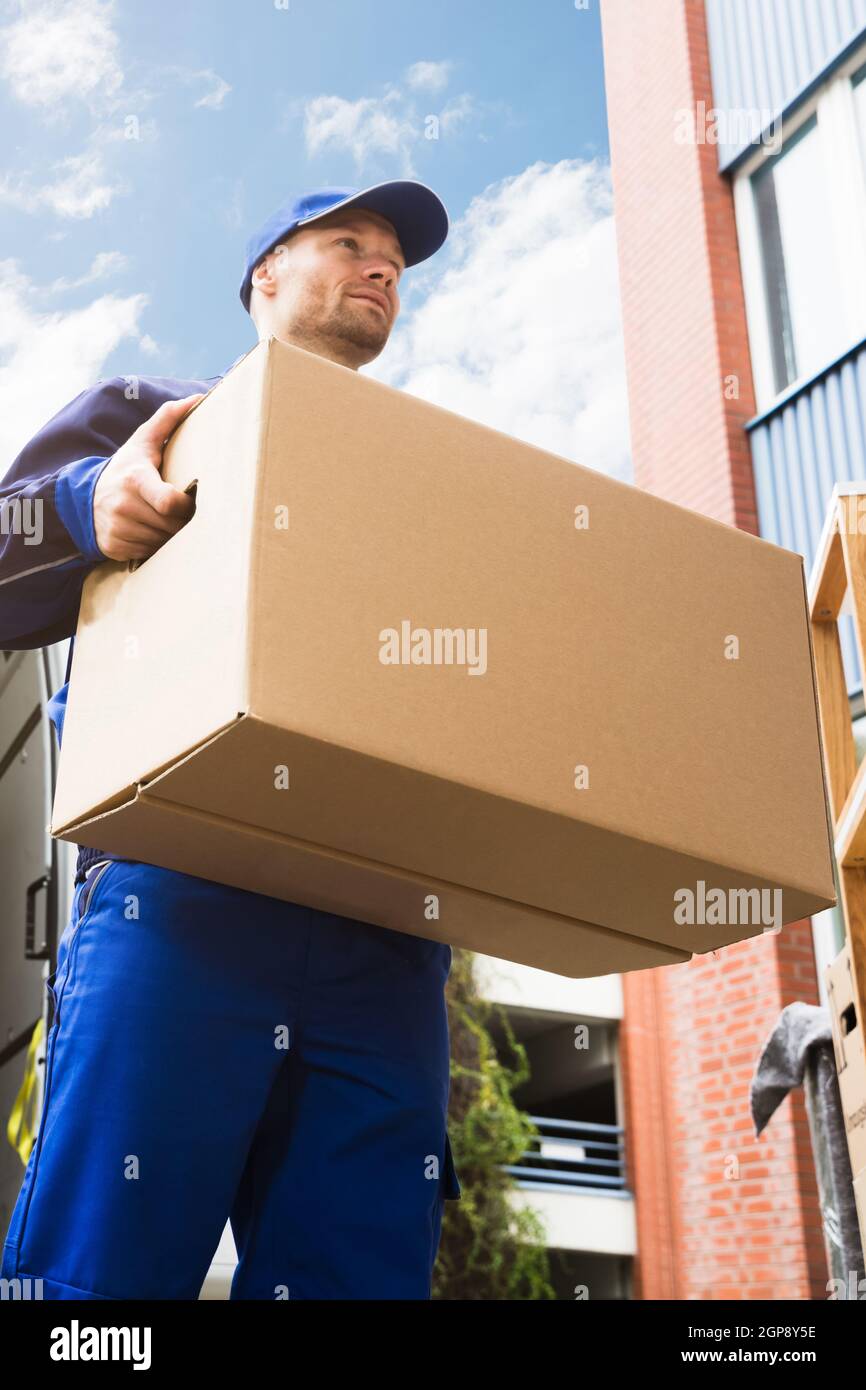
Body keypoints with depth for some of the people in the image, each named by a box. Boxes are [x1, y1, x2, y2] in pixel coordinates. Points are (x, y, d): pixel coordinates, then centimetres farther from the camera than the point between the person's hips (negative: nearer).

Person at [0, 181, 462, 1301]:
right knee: (105, 1264, -11)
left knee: (360, 1269, -3)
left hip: (384, 942, 4)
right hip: (180, 900, -3)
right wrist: (90, 508, -10)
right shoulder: (146, 416, 22)